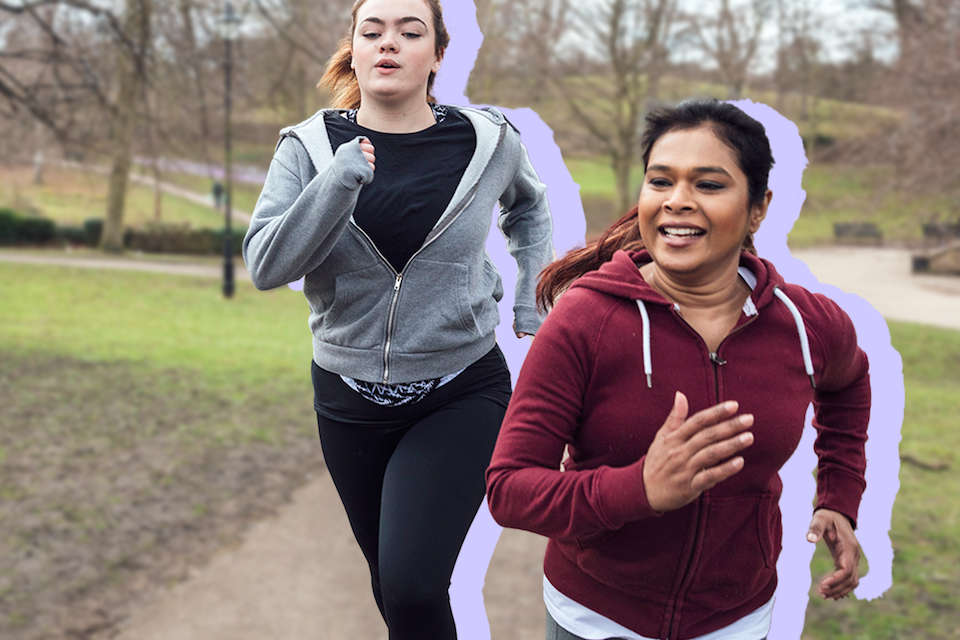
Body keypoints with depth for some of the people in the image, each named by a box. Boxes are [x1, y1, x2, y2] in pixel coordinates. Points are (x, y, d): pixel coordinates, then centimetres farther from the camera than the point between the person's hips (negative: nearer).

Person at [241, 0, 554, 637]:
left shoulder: (488, 141, -5)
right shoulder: (310, 146, -4)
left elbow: (529, 207, 18)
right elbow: (265, 267, -16)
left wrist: (530, 306, 11)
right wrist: (341, 179, -24)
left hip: (461, 394, -2)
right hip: (350, 397, 3)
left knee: (412, 587, -18)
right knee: (388, 578, 19)